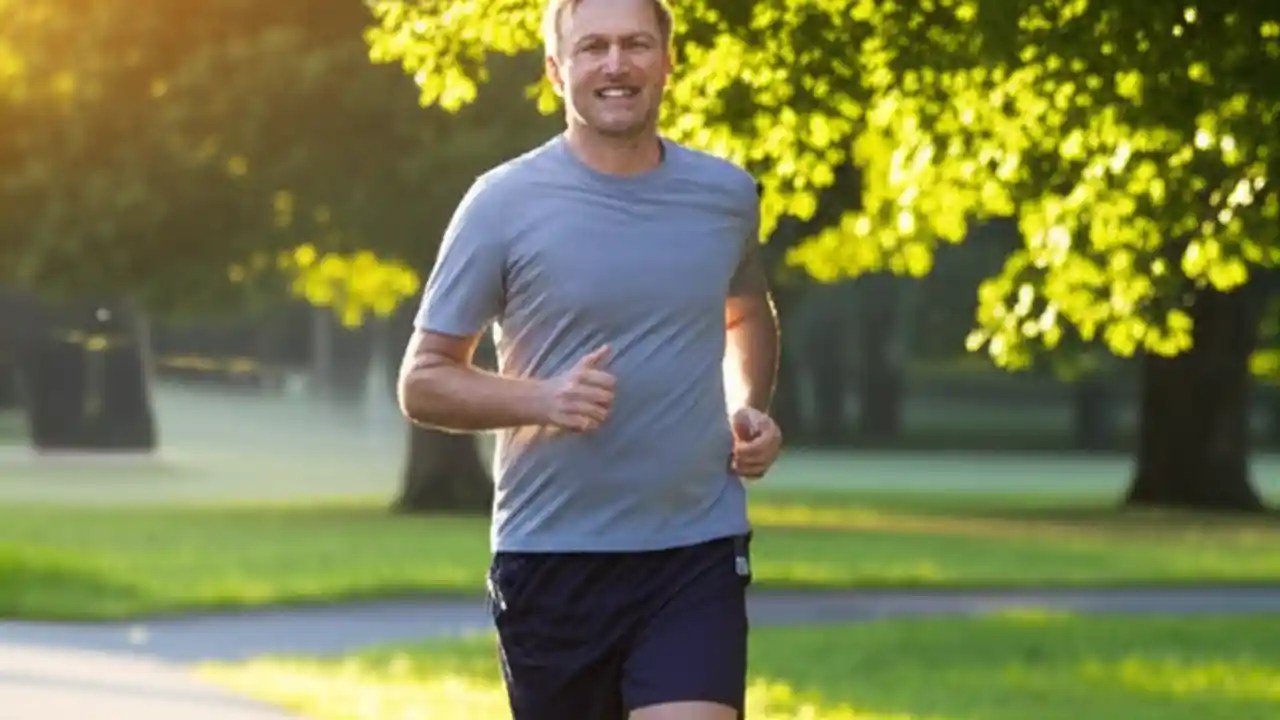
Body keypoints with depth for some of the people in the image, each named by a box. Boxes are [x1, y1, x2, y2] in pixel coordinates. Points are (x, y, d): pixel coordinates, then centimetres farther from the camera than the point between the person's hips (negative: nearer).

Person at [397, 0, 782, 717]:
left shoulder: (727, 194, 6)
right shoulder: (504, 203, -5)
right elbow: (423, 382, -2)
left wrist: (750, 408, 7)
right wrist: (543, 398, -20)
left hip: (697, 553, 1)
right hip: (551, 556, -1)